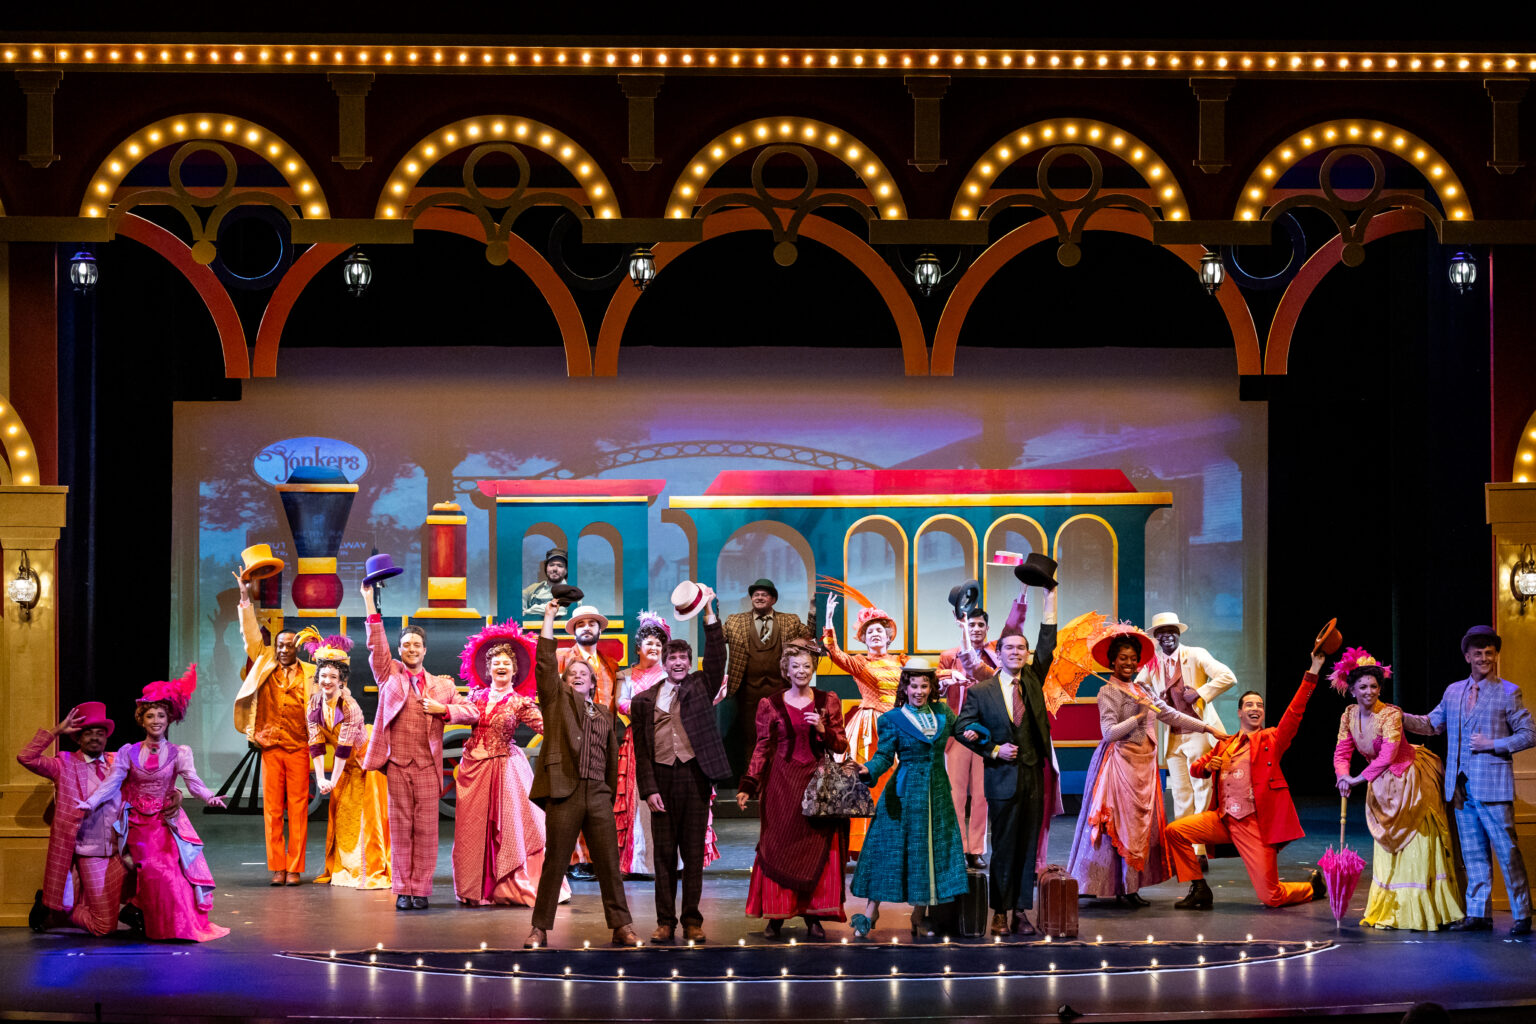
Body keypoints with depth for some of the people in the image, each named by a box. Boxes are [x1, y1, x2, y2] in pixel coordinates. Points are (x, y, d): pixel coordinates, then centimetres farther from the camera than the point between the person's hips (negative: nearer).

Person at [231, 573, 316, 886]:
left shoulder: (309, 673, 5)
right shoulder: (265, 666, 10)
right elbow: (252, 636, 6)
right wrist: (246, 601, -2)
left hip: (299, 748, -2)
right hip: (271, 747, 2)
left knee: (298, 809, -2)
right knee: (272, 808, 1)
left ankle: (294, 868, 2)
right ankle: (277, 868, 4)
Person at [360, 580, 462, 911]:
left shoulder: (441, 685, 15)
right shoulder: (389, 675, 12)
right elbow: (376, 644, 2)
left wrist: (443, 709, -6)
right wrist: (369, 601, -5)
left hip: (427, 765, 1)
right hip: (397, 763, -1)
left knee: (426, 829, -2)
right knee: (400, 828, 0)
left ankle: (420, 889, 3)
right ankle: (402, 891, 4)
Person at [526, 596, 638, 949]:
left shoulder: (606, 715, 19)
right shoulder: (557, 699, 13)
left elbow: (612, 760, 19)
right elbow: (545, 663, 1)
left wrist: (610, 795, 12)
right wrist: (549, 619, 0)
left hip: (598, 795, 3)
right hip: (564, 792, -2)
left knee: (609, 863, 0)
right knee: (554, 862, -2)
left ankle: (621, 926, 3)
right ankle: (540, 928, 3)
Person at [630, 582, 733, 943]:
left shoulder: (700, 687, 11)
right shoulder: (645, 700, 10)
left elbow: (716, 656, -3)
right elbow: (641, 750, 6)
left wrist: (709, 613, -10)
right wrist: (648, 789, -4)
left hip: (695, 776, 0)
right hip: (662, 778, 0)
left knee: (694, 852, 2)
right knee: (664, 853, 2)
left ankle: (691, 921, 6)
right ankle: (665, 922, 5)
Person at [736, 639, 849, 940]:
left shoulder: (828, 701, 7)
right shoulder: (771, 705, 5)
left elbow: (841, 746, 7)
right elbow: (762, 748, 5)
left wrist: (823, 730, -13)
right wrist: (747, 785, -3)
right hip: (782, 783, -1)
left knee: (818, 851, -3)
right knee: (777, 847, -4)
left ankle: (813, 916, 2)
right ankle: (776, 916, 2)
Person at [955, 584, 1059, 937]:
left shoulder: (1033, 681, 9)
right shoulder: (980, 692, 1)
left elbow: (1047, 643, 5)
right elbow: (963, 728, 3)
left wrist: (1051, 596, 1)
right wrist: (994, 751, -7)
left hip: (1034, 775, 3)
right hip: (1003, 778, -3)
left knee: (1029, 846, 4)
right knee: (1003, 848, 0)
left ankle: (1021, 911, 8)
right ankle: (1000, 913, 6)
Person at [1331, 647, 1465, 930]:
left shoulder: (1390, 714, -22)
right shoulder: (1349, 716, -2)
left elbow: (1387, 754, -32)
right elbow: (1342, 753, -4)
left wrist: (1360, 778, -38)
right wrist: (1343, 777, -24)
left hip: (1410, 780, -7)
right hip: (1381, 786, 7)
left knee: (1416, 846, -5)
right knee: (1386, 844, 11)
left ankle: (1423, 912, -1)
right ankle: (1389, 911, 18)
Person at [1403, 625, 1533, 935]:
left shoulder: (1508, 693, -1)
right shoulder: (1454, 692, 14)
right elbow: (1431, 724, 18)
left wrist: (1492, 744, -13)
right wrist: (1399, 717, 3)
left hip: (1493, 787, -5)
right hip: (1461, 787, 5)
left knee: (1507, 851, -4)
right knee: (1473, 854, 9)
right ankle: (1478, 913, 14)